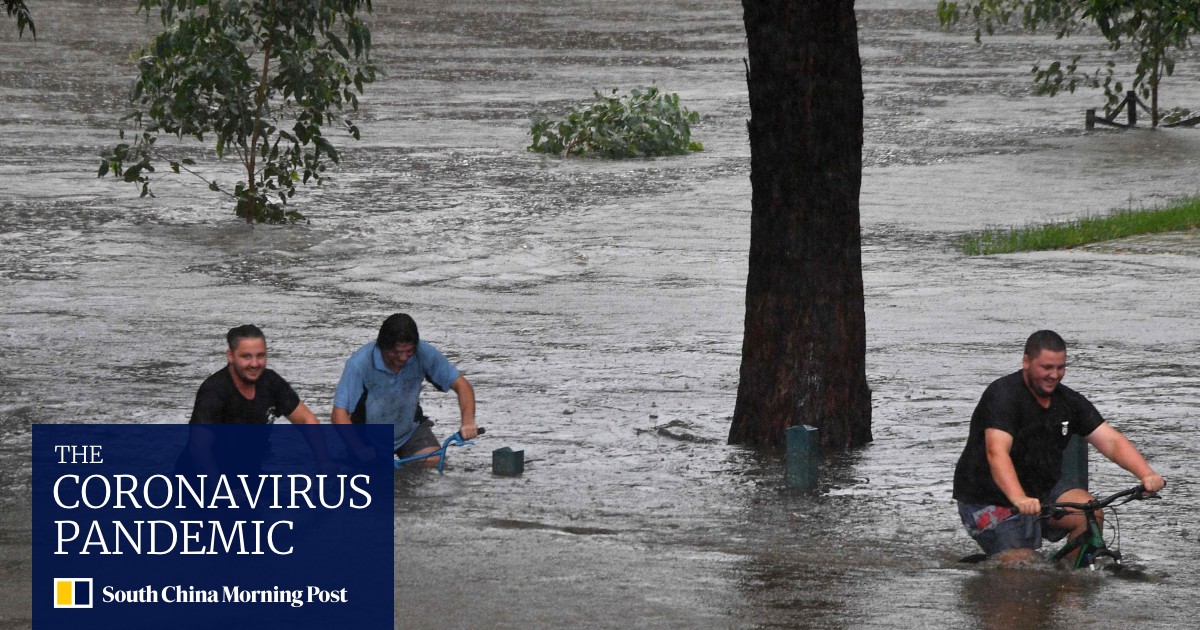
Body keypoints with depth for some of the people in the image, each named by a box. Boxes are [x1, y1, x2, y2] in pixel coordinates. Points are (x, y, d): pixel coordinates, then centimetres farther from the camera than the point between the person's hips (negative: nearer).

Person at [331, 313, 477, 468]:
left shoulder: (424, 354, -20)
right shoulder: (359, 363, -29)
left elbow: (461, 384, -12)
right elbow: (340, 413, -29)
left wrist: (468, 421, -30)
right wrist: (359, 450, -43)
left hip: (409, 429, 2)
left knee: (435, 463, -20)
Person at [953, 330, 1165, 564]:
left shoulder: (1069, 401, 1)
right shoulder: (1003, 395, -20)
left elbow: (1111, 441, -7)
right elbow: (997, 453, -34)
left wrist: (1146, 474, -26)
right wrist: (1019, 499, -51)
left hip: (1042, 488, 6)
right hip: (990, 499, -6)